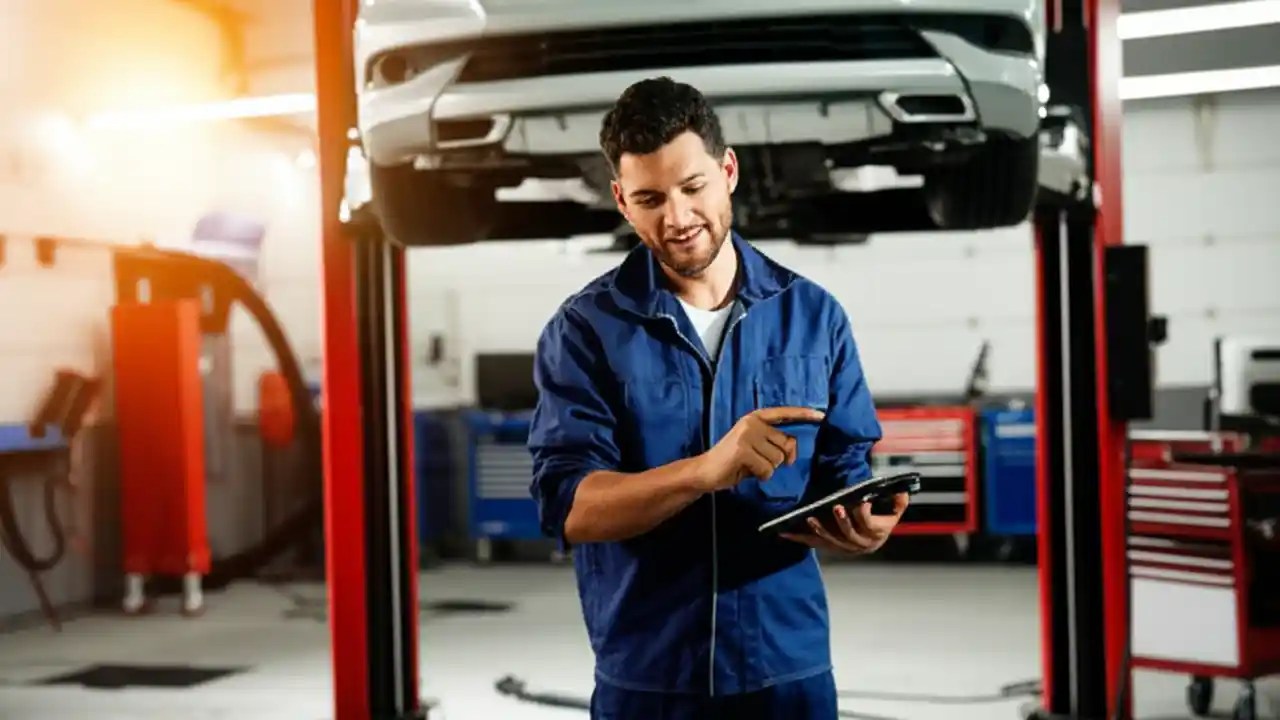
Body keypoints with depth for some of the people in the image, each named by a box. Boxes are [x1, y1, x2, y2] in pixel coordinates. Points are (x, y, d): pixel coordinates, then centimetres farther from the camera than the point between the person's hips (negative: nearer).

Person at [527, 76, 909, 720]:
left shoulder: (813, 315, 2)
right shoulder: (585, 329, -5)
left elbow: (845, 474, 3)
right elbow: (567, 504, -14)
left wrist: (864, 525, -20)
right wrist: (708, 470, -29)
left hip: (788, 666, 2)